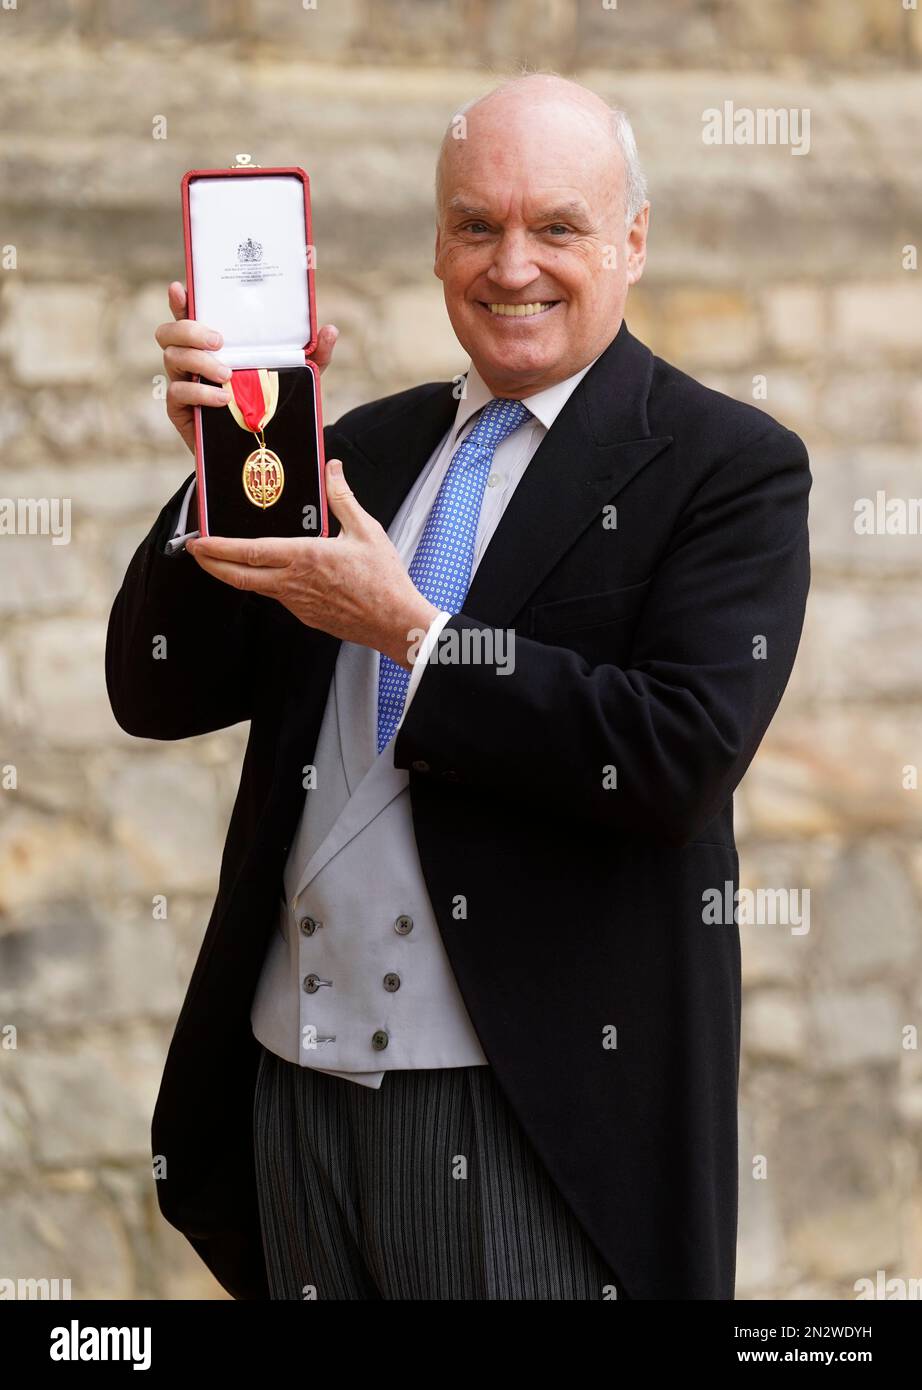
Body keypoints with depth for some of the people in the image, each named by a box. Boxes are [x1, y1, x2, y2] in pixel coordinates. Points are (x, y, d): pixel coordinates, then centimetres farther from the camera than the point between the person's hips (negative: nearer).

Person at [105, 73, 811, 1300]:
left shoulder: (728, 465, -4)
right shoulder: (362, 450, 12)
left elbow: (686, 753, -17)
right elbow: (158, 696, 7)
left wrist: (409, 630, -16)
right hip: (295, 1084, 5)